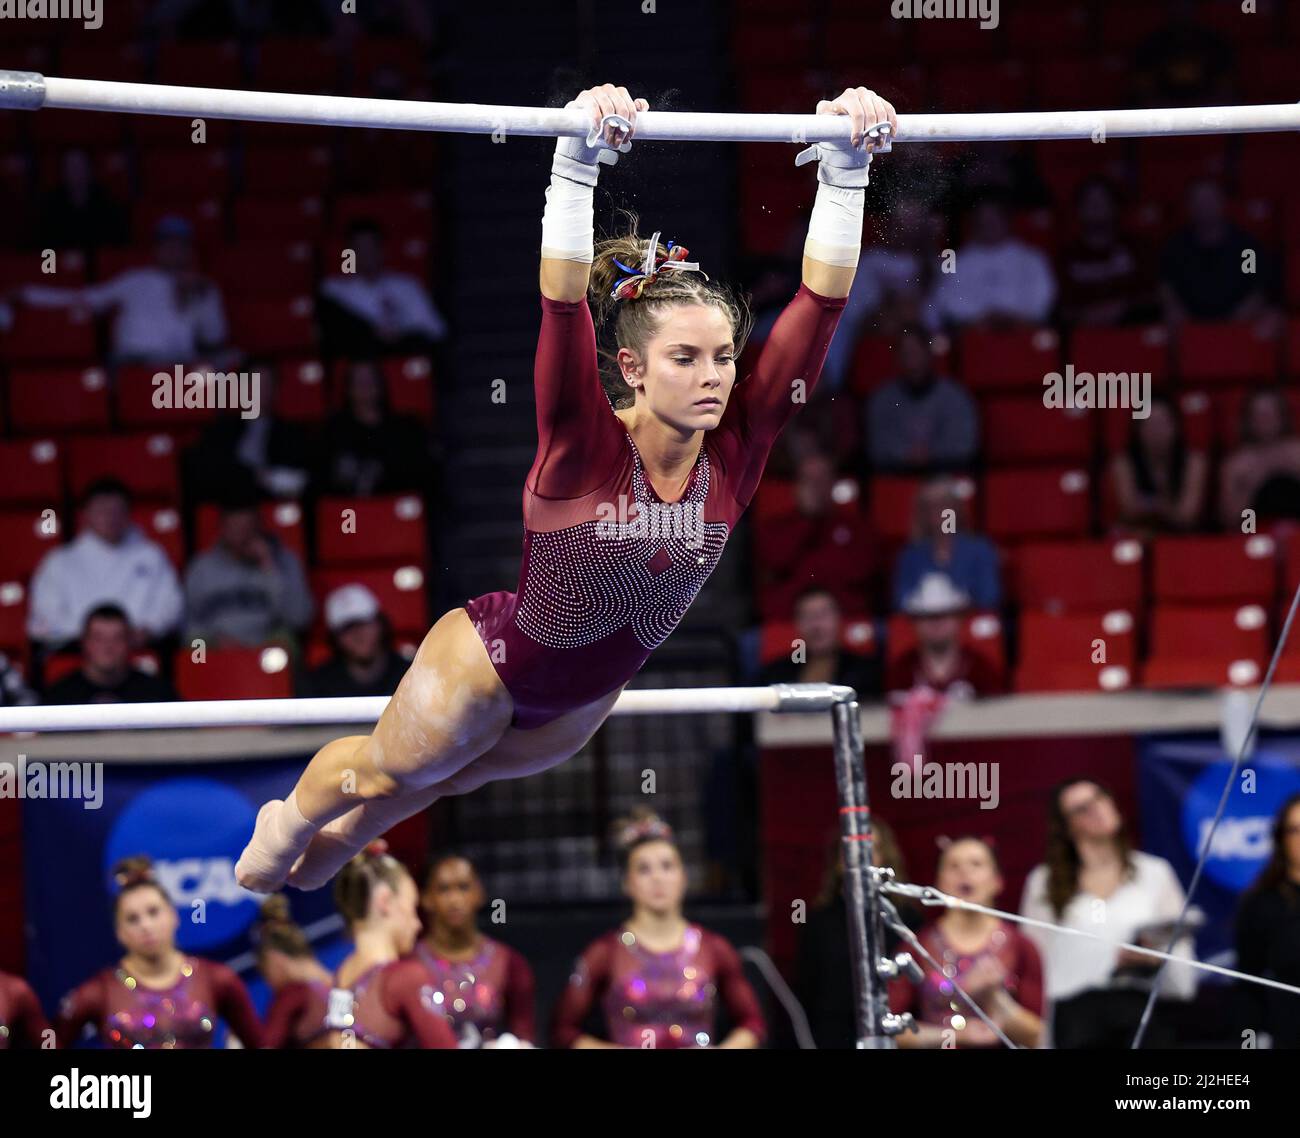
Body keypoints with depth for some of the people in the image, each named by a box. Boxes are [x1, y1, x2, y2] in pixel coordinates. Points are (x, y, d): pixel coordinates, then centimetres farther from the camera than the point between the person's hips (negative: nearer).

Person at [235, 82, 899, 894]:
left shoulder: (736, 450, -23)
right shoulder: (586, 447, -32)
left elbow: (822, 302, -28)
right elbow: (563, 305, -47)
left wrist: (845, 172, -38)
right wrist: (578, 162, -57)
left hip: (586, 696, 5)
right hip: (487, 667, -5)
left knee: (456, 779, 32)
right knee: (388, 771, 23)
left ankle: (341, 839, 62)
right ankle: (289, 822, 55)